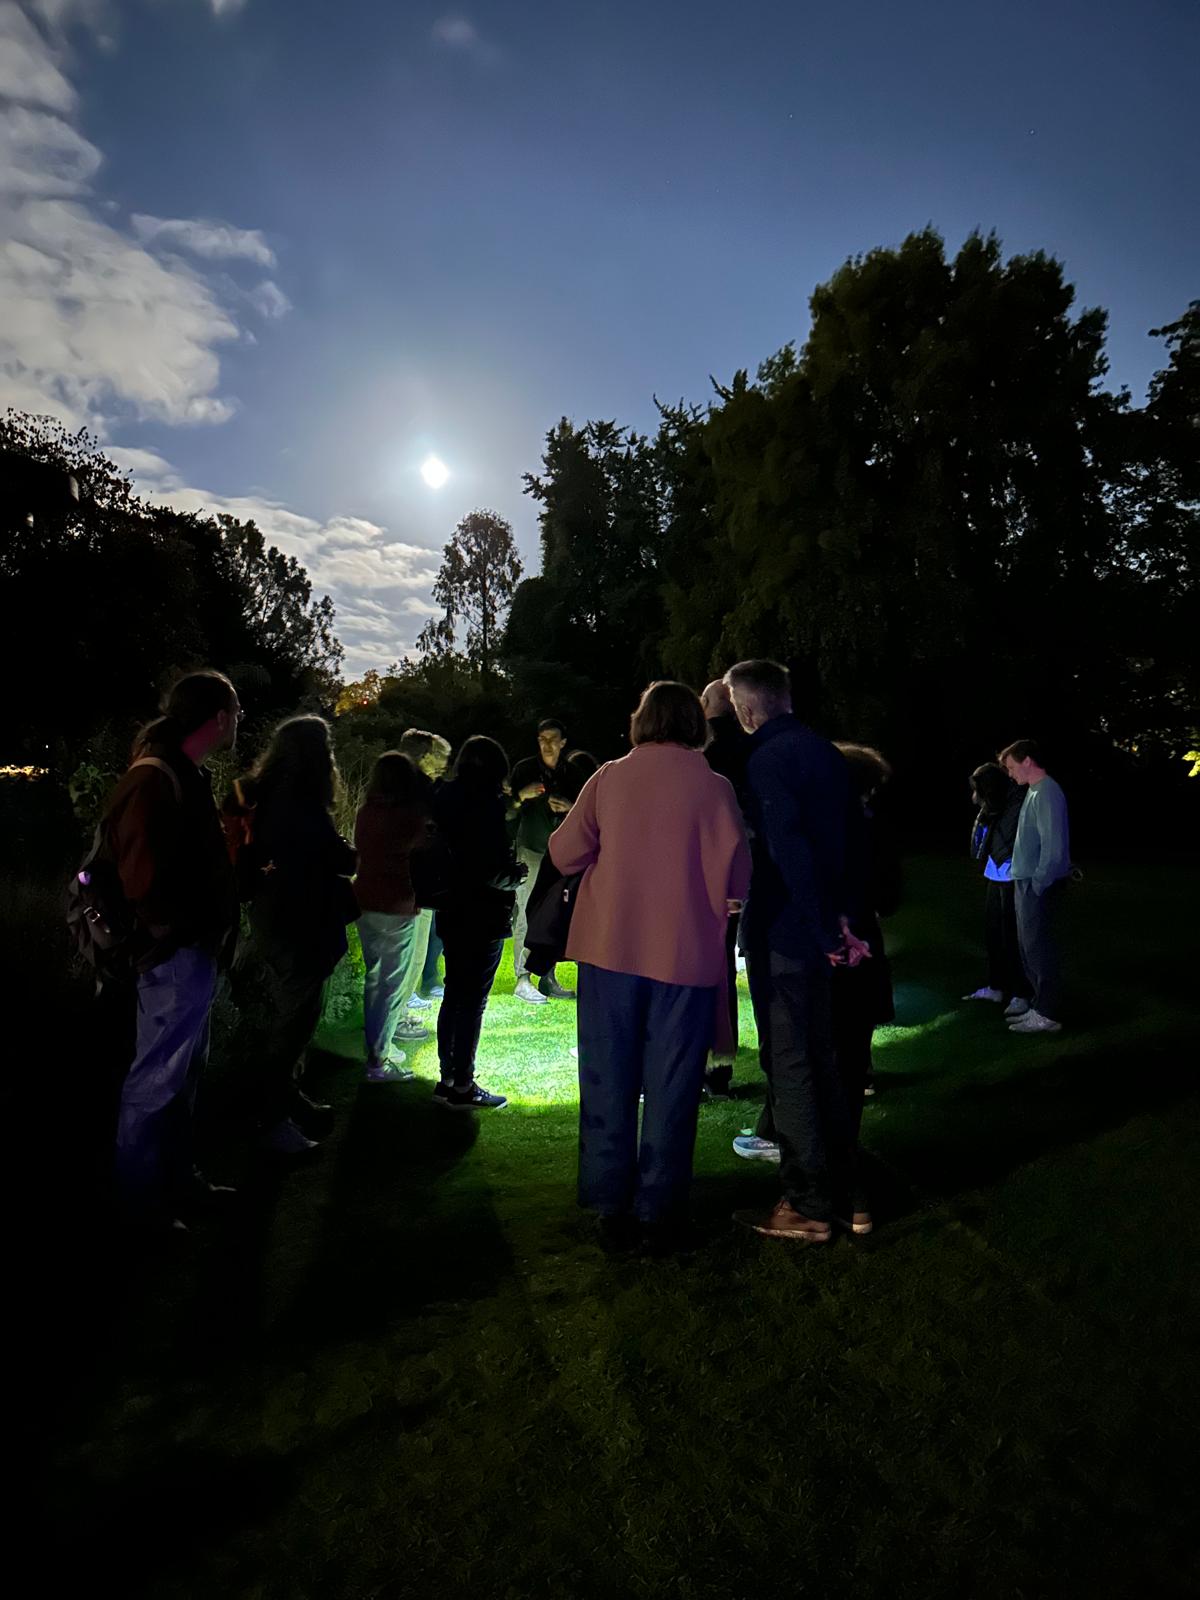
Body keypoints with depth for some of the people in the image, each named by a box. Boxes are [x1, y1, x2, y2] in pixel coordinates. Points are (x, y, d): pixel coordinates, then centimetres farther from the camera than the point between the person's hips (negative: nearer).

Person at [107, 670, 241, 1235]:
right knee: (156, 1081, 3)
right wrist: (181, 934, -14)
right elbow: (141, 877, -24)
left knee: (185, 1074, 20)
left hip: (195, 952, 10)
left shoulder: (185, 775, 13)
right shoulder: (154, 779, -19)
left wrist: (211, 927, 8)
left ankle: (177, 1176, 34)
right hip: (175, 956, -10)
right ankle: (140, 1201, 18)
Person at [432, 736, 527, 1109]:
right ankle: (462, 1088, 8)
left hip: (451, 912, 8)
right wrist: (517, 873, -2)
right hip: (483, 917, -8)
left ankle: (447, 1080, 24)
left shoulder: (444, 799, 8)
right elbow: (494, 871, -22)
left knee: (454, 995, 16)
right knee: (473, 1001, 0)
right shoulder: (487, 804, -17)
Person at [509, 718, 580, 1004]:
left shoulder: (571, 773, 10)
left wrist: (570, 807, -7)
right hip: (531, 851, -4)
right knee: (526, 917, -9)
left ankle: (548, 980, 14)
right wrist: (522, 795, -20)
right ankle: (522, 979, -4)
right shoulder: (525, 768, 0)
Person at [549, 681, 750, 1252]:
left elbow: (566, 852, 1)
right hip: (685, 954, -1)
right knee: (671, 1088, 10)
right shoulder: (712, 786, -7)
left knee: (609, 1081, 13)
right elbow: (734, 875, -10)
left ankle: (612, 1207, 20)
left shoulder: (608, 777, -1)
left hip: (610, 948, 2)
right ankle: (658, 1211, 18)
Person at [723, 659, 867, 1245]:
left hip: (782, 932, -9)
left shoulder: (768, 759, -15)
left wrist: (822, 932, -17)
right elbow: (850, 835, 13)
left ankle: (807, 1208, 12)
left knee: (789, 1065, 1)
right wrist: (840, 916, 13)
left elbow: (788, 850, -23)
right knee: (819, 1057, 19)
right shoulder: (825, 752, 11)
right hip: (822, 931, 9)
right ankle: (840, 1188, 31)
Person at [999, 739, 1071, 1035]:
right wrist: (1024, 882, 15)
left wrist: (1038, 884, -17)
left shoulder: (1047, 793, -17)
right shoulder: (1033, 791, 12)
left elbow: (1053, 846, -22)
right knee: (1028, 946, 16)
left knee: (1040, 948, -1)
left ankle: (1047, 1015, 8)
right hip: (1027, 882, 9)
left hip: (1040, 886, -9)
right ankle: (1038, 1004, 26)